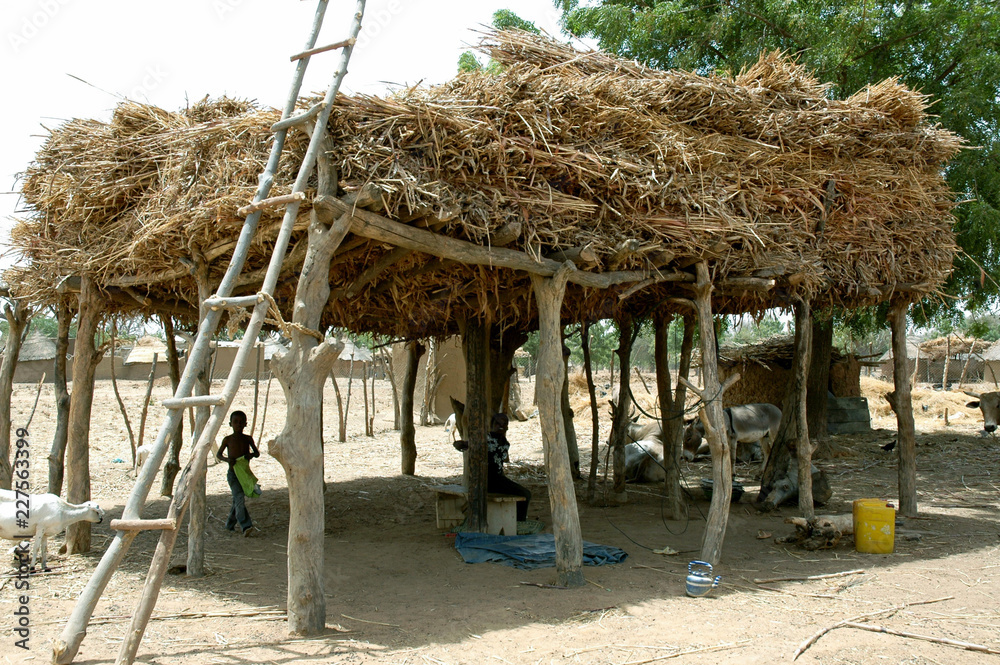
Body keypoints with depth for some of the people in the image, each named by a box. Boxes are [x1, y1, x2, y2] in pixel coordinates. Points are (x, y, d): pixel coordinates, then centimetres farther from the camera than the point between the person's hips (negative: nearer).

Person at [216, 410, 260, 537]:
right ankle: (246, 527, -29)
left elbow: (257, 453, 8)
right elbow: (218, 454, 7)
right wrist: (227, 459, -14)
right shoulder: (228, 439, -2)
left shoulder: (248, 439, 4)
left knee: (238, 501, 14)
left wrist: (252, 454, -16)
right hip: (233, 474, -4)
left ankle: (230, 524, 33)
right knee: (239, 498, -19)